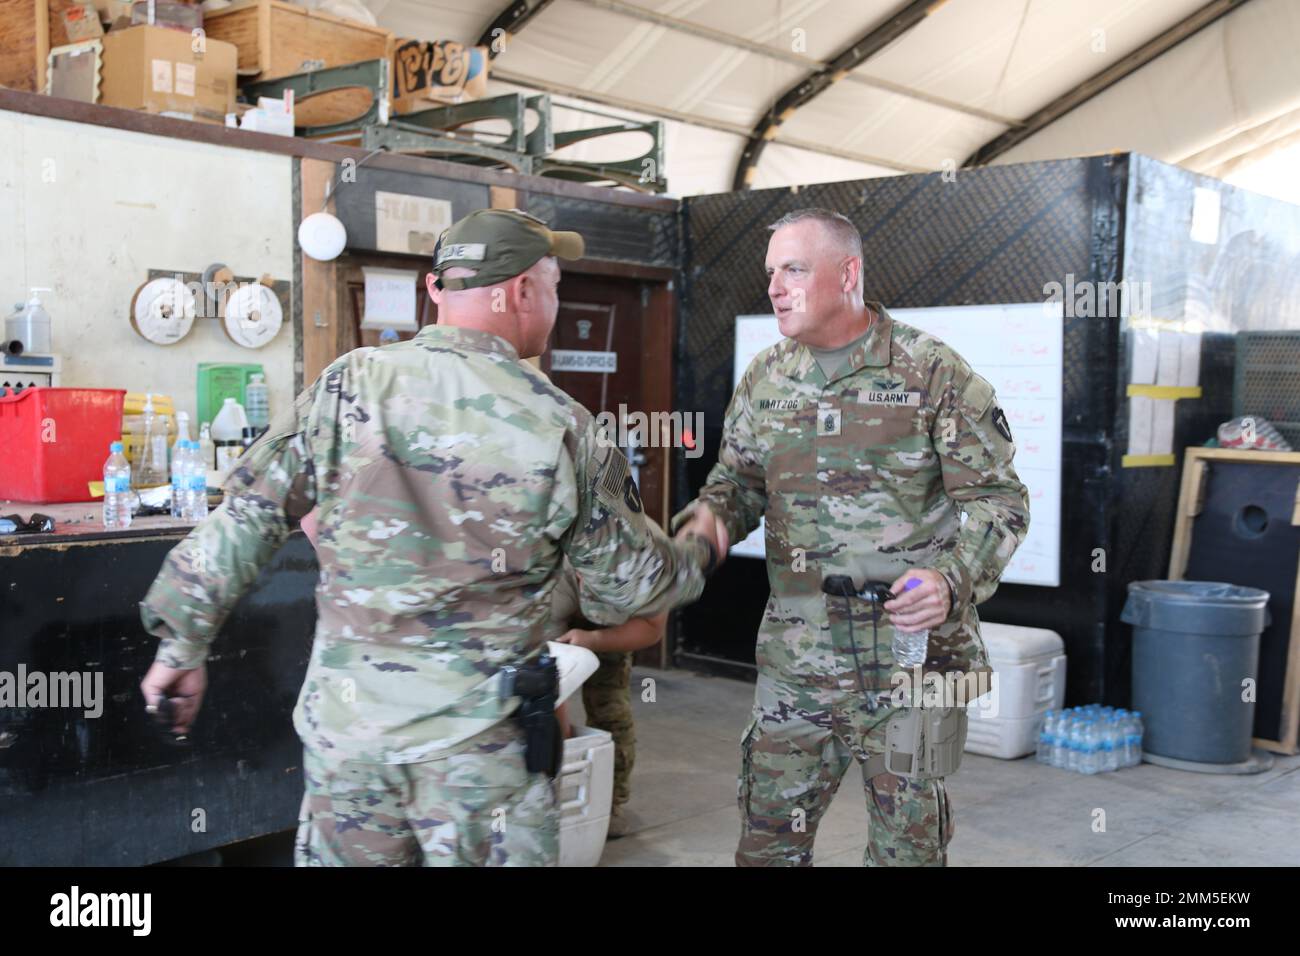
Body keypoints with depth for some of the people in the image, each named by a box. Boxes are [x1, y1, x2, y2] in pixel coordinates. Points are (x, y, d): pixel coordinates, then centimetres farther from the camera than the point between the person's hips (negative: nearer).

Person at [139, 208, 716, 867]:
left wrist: (183, 643, 8)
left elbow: (246, 516, -2)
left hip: (345, 717, 3)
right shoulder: (559, 426, -8)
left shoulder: (349, 386, -4)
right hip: (479, 735, -2)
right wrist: (698, 558, 23)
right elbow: (629, 582, 2)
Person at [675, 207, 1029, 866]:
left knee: (908, 842, 10)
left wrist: (953, 579, -21)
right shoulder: (764, 380, 7)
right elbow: (738, 480, 17)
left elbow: (998, 499, -4)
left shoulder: (935, 373, -6)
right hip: (796, 657, 4)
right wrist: (709, 515, -6)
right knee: (768, 837, 10)